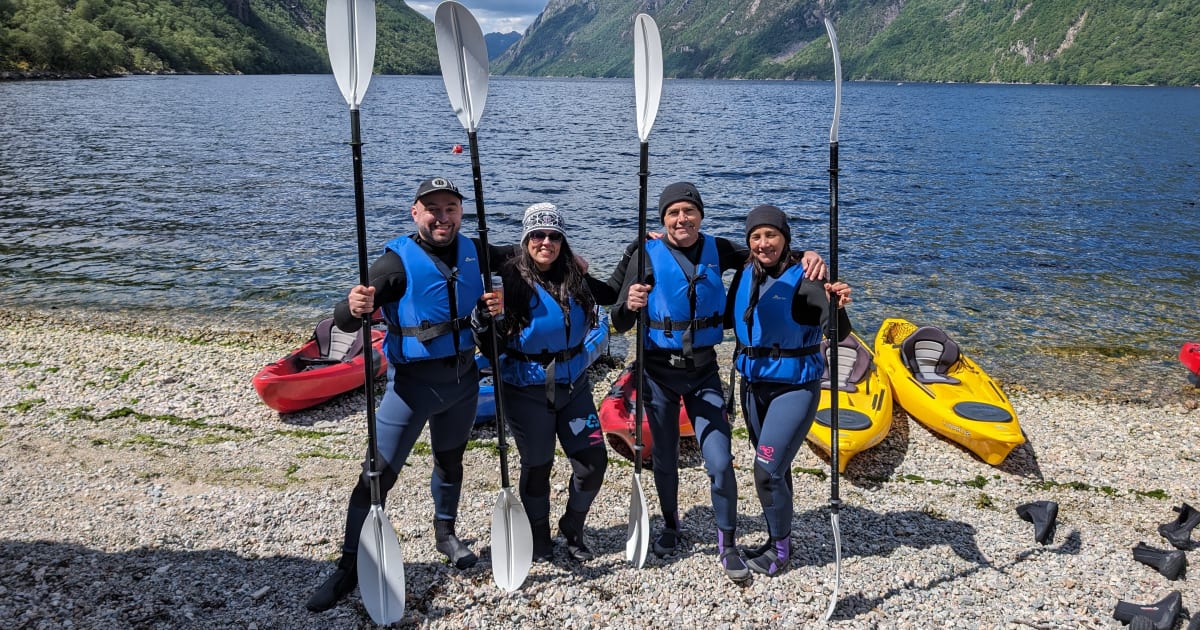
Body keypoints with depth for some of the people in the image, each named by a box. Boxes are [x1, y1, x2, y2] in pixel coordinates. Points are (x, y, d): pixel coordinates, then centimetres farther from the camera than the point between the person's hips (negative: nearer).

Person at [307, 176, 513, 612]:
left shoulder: (472, 251, -1)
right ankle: (350, 567, 9)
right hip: (412, 381, -5)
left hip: (463, 377, 5)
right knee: (379, 474, -4)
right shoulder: (399, 260, -16)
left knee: (450, 461, 21)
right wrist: (354, 309, -46)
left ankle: (445, 534, 44)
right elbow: (345, 322, -23)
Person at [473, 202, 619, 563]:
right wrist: (487, 316, -35)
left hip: (573, 385, 4)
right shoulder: (510, 280, -12)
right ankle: (539, 540, 32)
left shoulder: (575, 279, 1)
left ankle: (572, 529, 29)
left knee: (593, 461, 3)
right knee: (537, 466, 8)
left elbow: (615, 295, 17)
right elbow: (488, 346, -14)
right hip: (527, 391, -4)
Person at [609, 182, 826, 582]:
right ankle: (670, 526, 38)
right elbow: (619, 325, -11)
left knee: (720, 463, -5)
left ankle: (727, 546, 13)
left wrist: (807, 256, -11)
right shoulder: (648, 257, -9)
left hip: (703, 372, 1)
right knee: (664, 459, 13)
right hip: (659, 372, -1)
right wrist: (630, 305, -35)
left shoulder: (716, 251, -1)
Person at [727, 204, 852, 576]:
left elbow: (839, 334, -27)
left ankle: (780, 549, 12)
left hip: (795, 388, -6)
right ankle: (778, 541, 34)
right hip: (754, 386, 6)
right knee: (774, 469, 18)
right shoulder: (744, 276, 1)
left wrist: (838, 306, -47)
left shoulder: (804, 281, -18)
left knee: (768, 469, -9)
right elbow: (728, 319, 12)